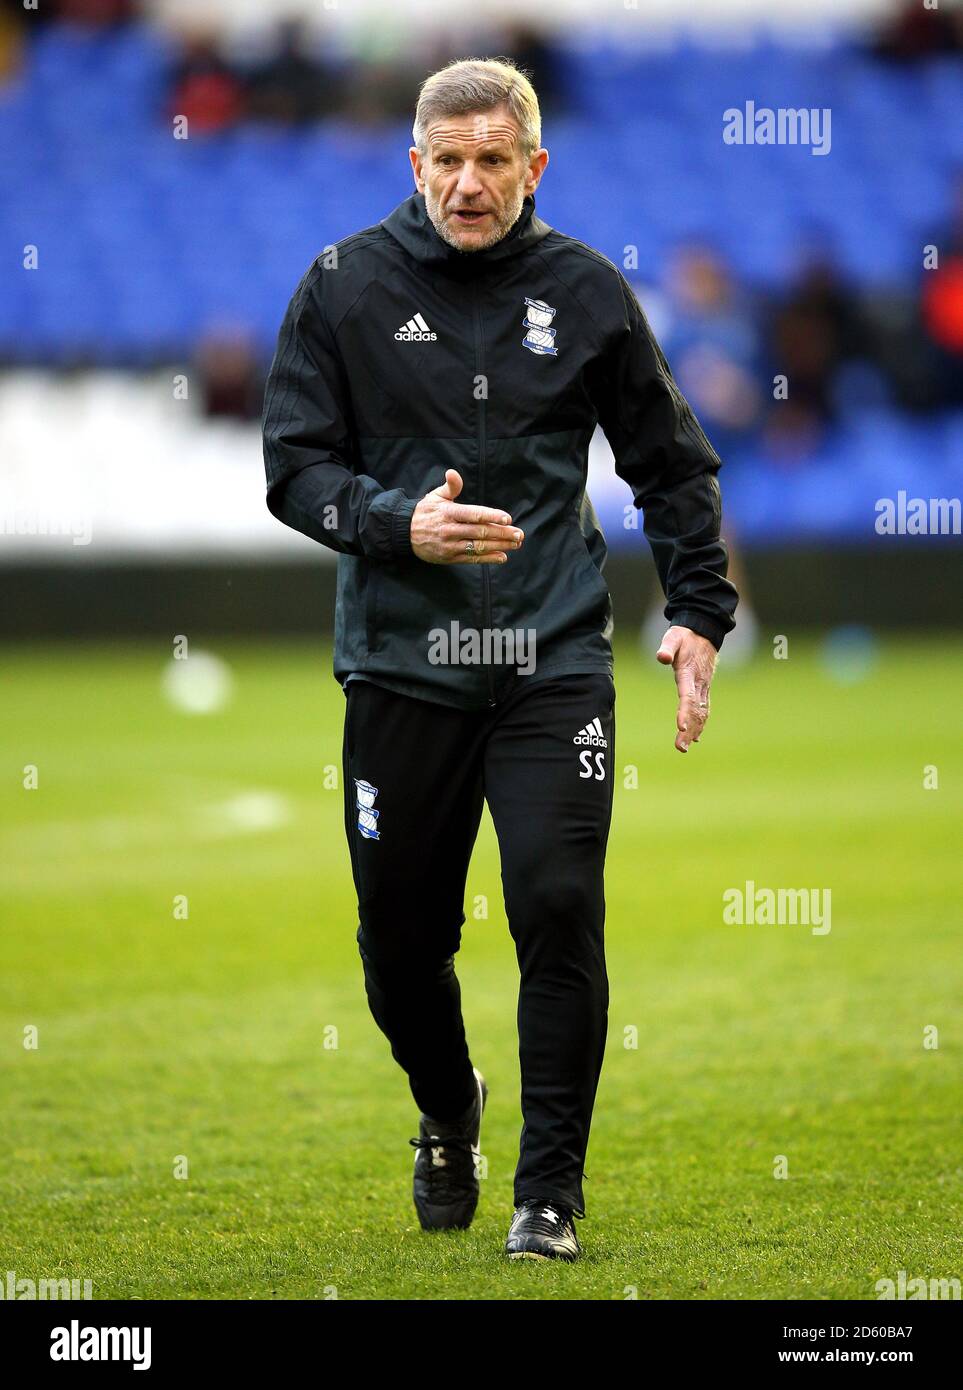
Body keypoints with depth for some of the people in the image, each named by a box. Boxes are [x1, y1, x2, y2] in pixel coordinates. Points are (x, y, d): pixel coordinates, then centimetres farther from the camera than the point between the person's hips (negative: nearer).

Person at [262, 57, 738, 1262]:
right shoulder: (347, 285, 1)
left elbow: (672, 461, 13)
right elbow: (294, 468, 0)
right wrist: (401, 525, -17)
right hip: (401, 662, 0)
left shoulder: (585, 290, 4)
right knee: (401, 937, 6)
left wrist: (699, 612, 6)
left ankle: (551, 1189, 1)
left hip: (553, 660, 0)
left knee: (559, 912, -12)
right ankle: (447, 1114, 37)